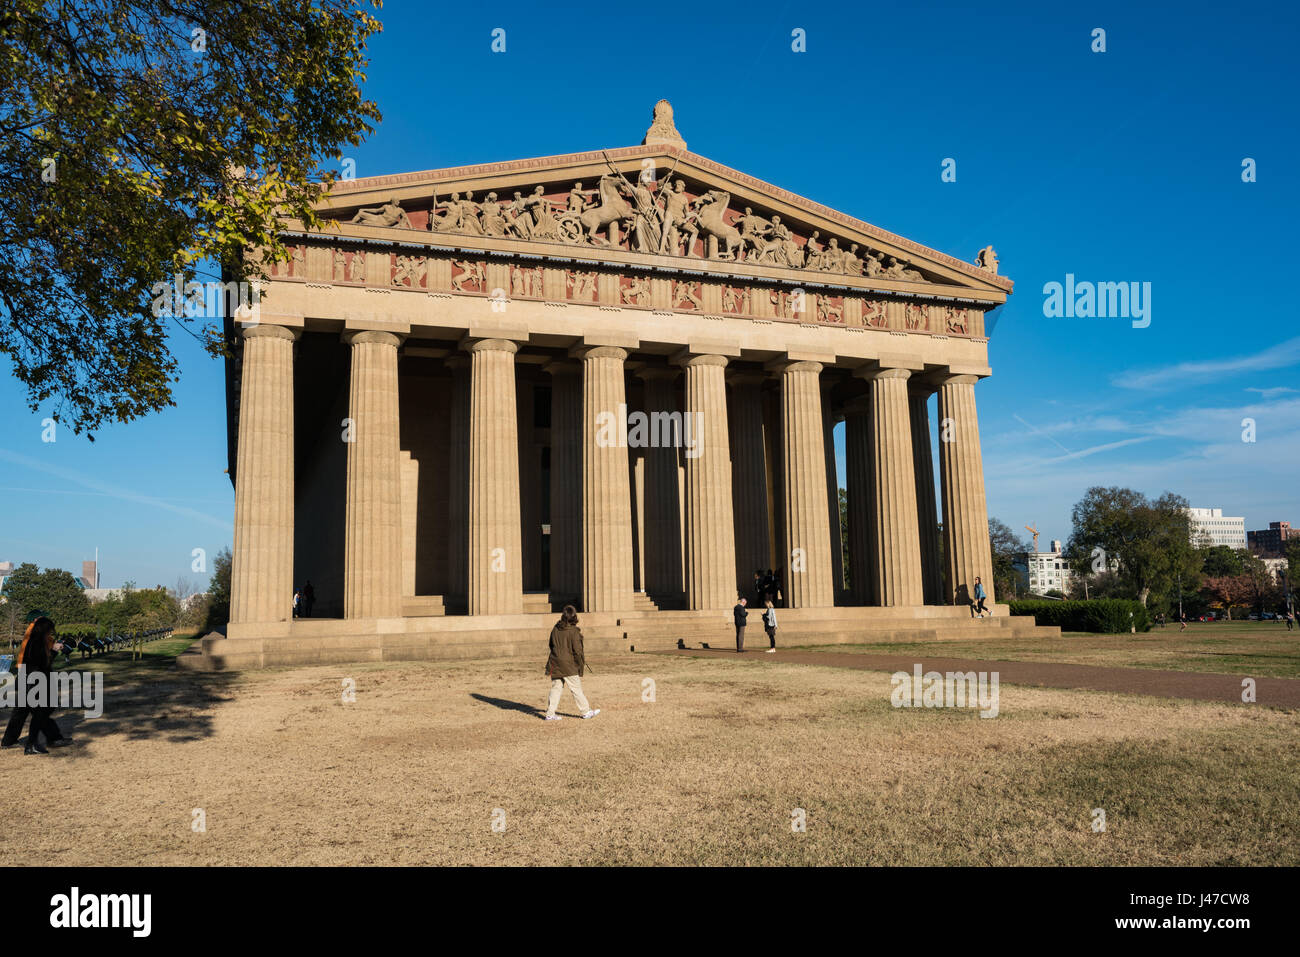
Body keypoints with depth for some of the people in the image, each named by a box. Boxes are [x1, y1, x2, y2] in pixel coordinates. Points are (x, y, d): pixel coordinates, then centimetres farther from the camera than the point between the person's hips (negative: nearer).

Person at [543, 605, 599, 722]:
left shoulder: (555, 629, 3)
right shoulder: (574, 631, -13)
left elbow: (552, 645, 13)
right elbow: (577, 650, -12)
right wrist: (582, 664, -1)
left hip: (555, 664, 5)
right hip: (569, 665, -5)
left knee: (555, 688, 10)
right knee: (576, 689, 4)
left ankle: (550, 714, 10)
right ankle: (586, 711, 15)